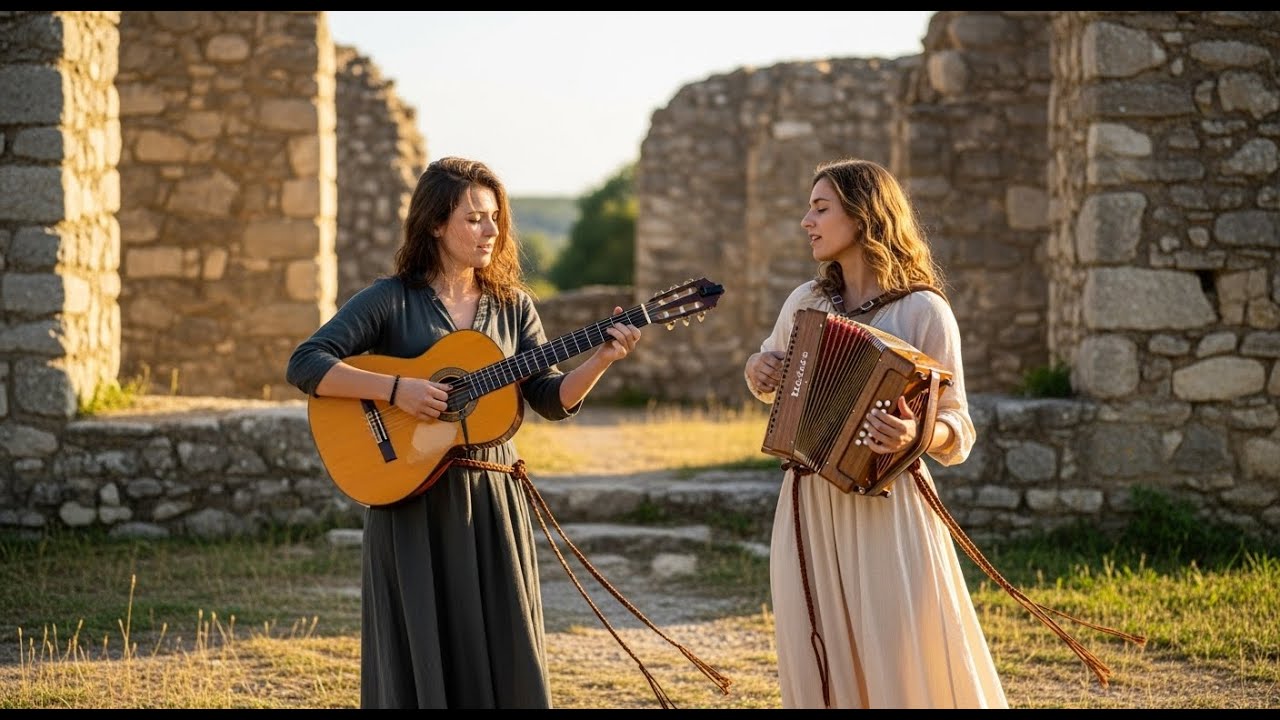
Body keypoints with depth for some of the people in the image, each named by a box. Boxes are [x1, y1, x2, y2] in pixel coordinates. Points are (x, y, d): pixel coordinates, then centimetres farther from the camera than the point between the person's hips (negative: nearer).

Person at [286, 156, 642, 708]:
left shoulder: (512, 306, 9)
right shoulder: (390, 300, -4)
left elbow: (553, 400, 4)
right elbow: (304, 365, -11)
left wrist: (600, 360, -14)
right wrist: (395, 389, -20)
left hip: (493, 500, 4)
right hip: (410, 502, -3)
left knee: (504, 656, 4)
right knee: (419, 662, 0)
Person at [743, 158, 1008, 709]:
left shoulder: (924, 312, -7)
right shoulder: (805, 300, 10)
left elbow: (956, 426, -7)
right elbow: (770, 380, 27)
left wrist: (917, 435, -28)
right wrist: (755, 370, 5)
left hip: (883, 512, -5)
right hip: (807, 510, 5)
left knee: (907, 668, -5)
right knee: (821, 670, 8)